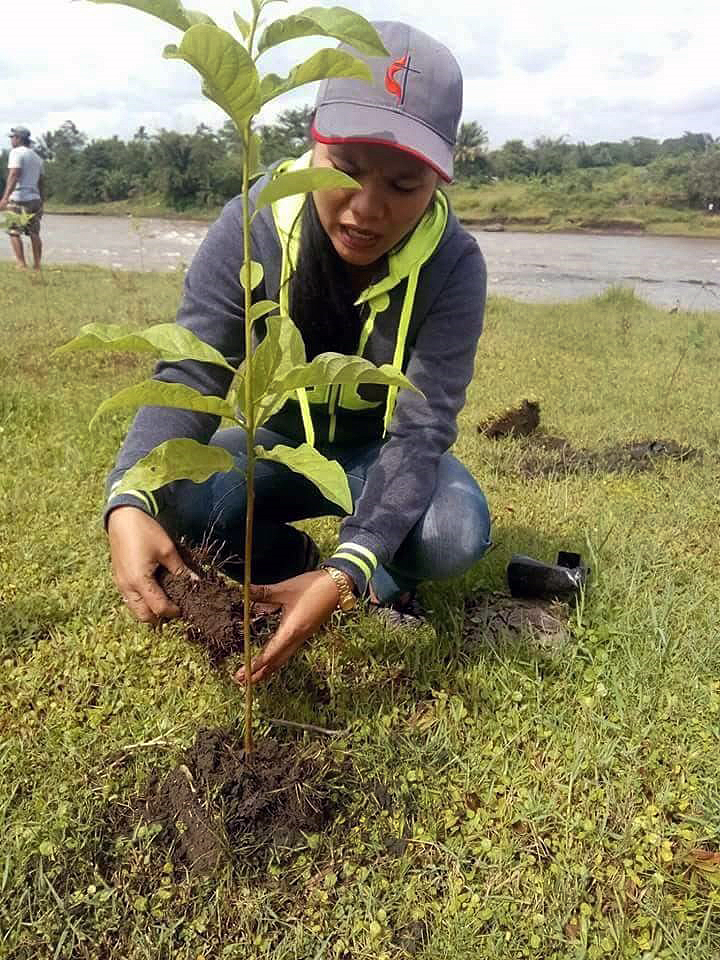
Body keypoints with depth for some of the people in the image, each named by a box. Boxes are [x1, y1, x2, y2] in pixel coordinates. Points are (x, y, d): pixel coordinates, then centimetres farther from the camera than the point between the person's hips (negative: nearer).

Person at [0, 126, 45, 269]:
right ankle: (37, 266, 8)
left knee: (14, 232, -6)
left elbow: (14, 175, -18)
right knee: (34, 233, 8)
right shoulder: (36, 156, 19)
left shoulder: (16, 152, -6)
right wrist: (41, 201, 23)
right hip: (35, 198, 8)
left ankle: (21, 265, -13)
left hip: (19, 199, -8)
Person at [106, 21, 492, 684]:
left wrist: (347, 574, -45)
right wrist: (128, 503, -48)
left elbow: (419, 430, -30)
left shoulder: (452, 265, -24)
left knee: (457, 534, -31)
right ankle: (292, 560, 1)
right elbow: (190, 380, -26)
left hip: (380, 454, 0)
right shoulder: (249, 229, -22)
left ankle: (375, 575, 4)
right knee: (178, 495, -30)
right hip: (276, 441, 1)